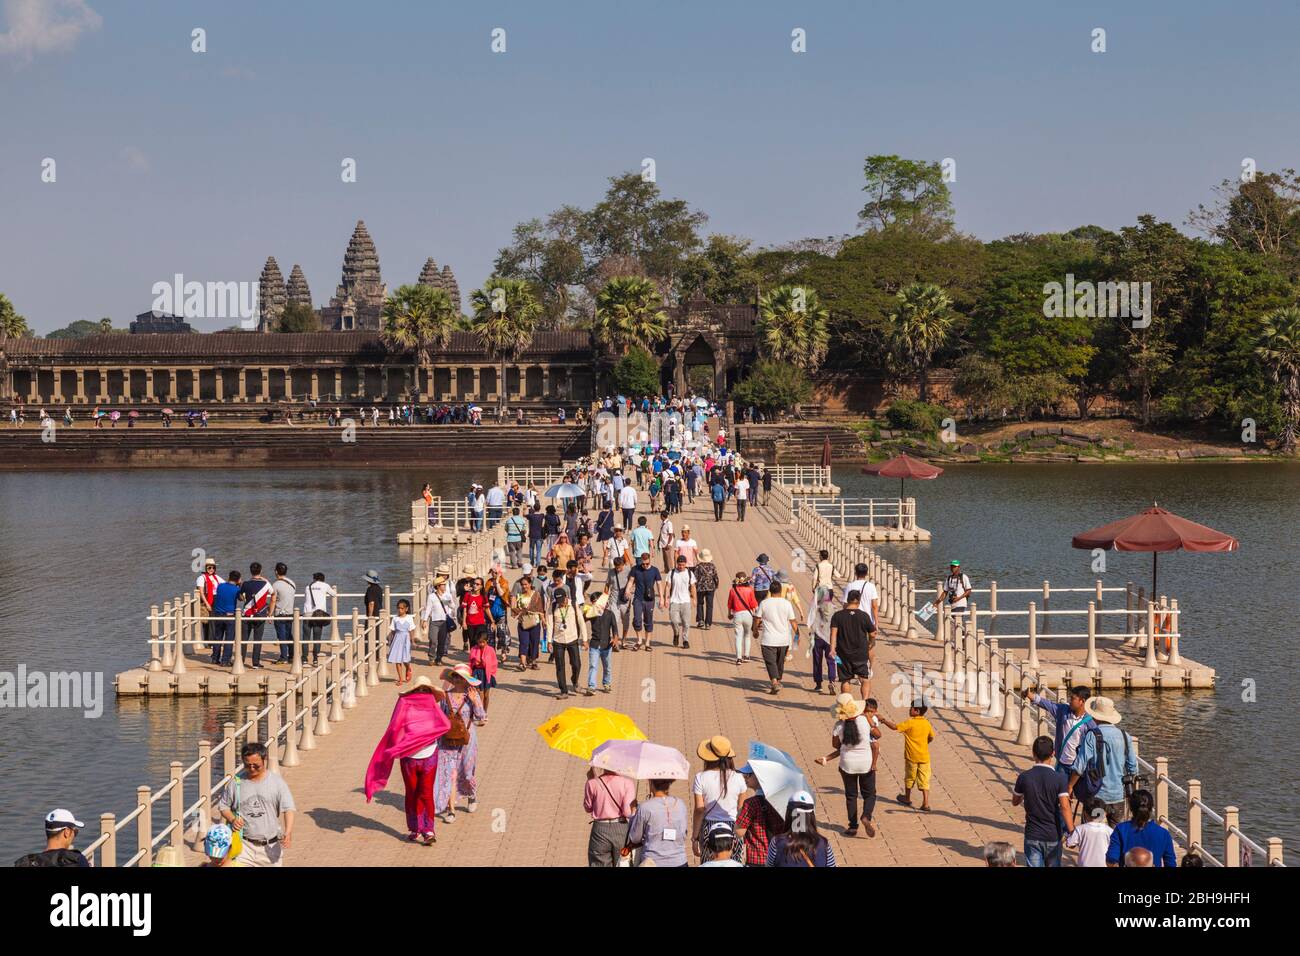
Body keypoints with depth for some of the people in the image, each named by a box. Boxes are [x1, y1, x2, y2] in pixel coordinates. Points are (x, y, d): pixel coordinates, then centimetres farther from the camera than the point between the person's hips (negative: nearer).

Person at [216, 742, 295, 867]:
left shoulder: (277, 782, -4)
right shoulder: (236, 782, 0)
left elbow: (288, 809, -9)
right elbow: (223, 806, 10)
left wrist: (288, 832, -25)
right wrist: (232, 819, -11)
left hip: (271, 846, 0)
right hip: (244, 844, 0)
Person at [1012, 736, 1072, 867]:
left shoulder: (1024, 777, -7)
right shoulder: (1059, 778, -12)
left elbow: (1015, 802, 9)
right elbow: (1064, 807, -18)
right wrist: (1072, 832, -15)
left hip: (1032, 836, 1)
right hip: (1053, 836, 0)